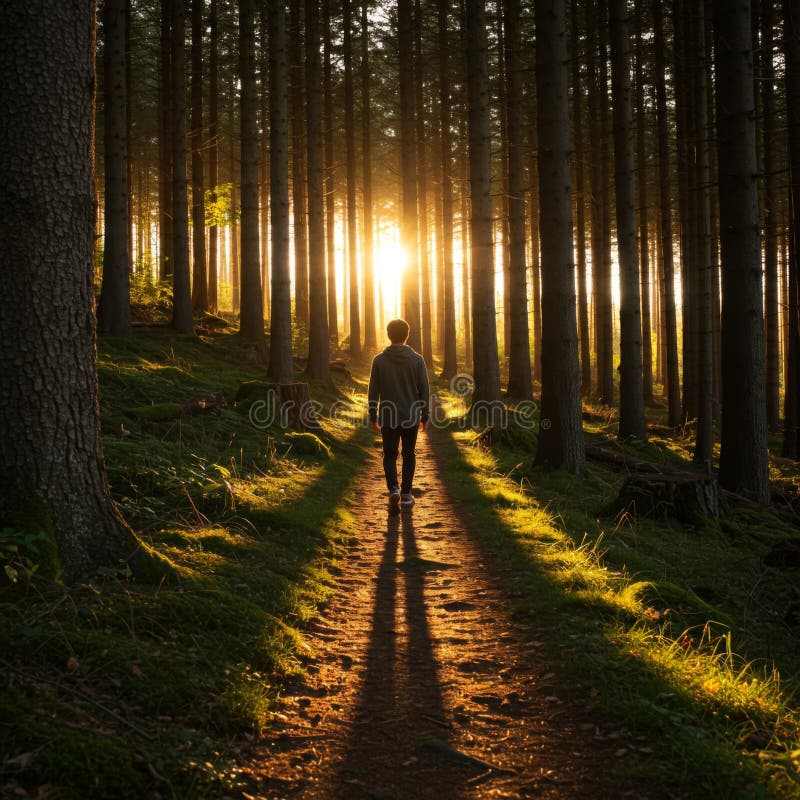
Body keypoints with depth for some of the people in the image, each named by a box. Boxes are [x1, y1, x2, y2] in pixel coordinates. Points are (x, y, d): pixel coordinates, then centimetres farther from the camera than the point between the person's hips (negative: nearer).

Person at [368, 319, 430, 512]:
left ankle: (393, 489, -13)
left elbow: (373, 391, 0)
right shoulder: (417, 360, -4)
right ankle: (406, 494, 17)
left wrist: (373, 416, 9)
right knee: (408, 454, 13)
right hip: (411, 416, 0)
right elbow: (424, 391, -1)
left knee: (390, 455, 9)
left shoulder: (379, 360, -4)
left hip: (388, 417, 0)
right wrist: (424, 416, 8)